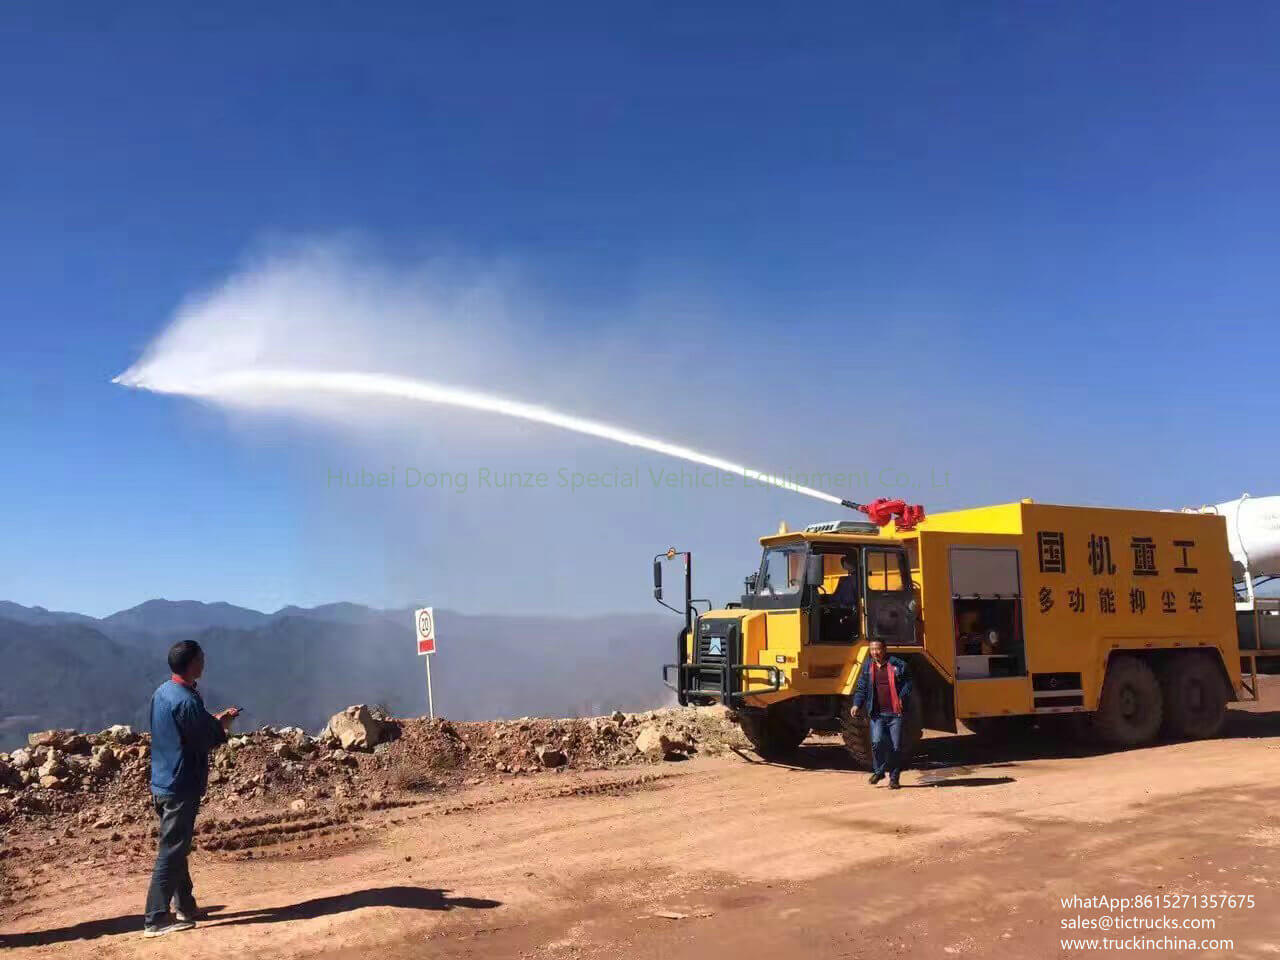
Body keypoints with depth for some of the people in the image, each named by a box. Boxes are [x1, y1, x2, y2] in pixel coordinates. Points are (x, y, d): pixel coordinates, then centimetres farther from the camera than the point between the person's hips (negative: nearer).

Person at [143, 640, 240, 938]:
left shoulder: (162, 692, 6)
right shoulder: (187, 701, -23)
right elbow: (207, 741, -16)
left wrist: (216, 720, 9)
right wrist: (224, 724, 1)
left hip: (162, 783, 10)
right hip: (181, 787, -10)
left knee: (176, 847, 18)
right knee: (171, 852, -2)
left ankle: (185, 907, 30)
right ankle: (156, 920, 3)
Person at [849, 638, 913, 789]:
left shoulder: (898, 664, 0)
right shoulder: (867, 666, 9)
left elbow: (907, 684, 1)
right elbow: (861, 688, 12)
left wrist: (902, 698, -16)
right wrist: (857, 704, -2)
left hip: (896, 713, -2)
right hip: (877, 714, 2)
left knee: (896, 746, 1)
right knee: (877, 741, -14)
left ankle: (894, 778, 17)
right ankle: (879, 771, 10)